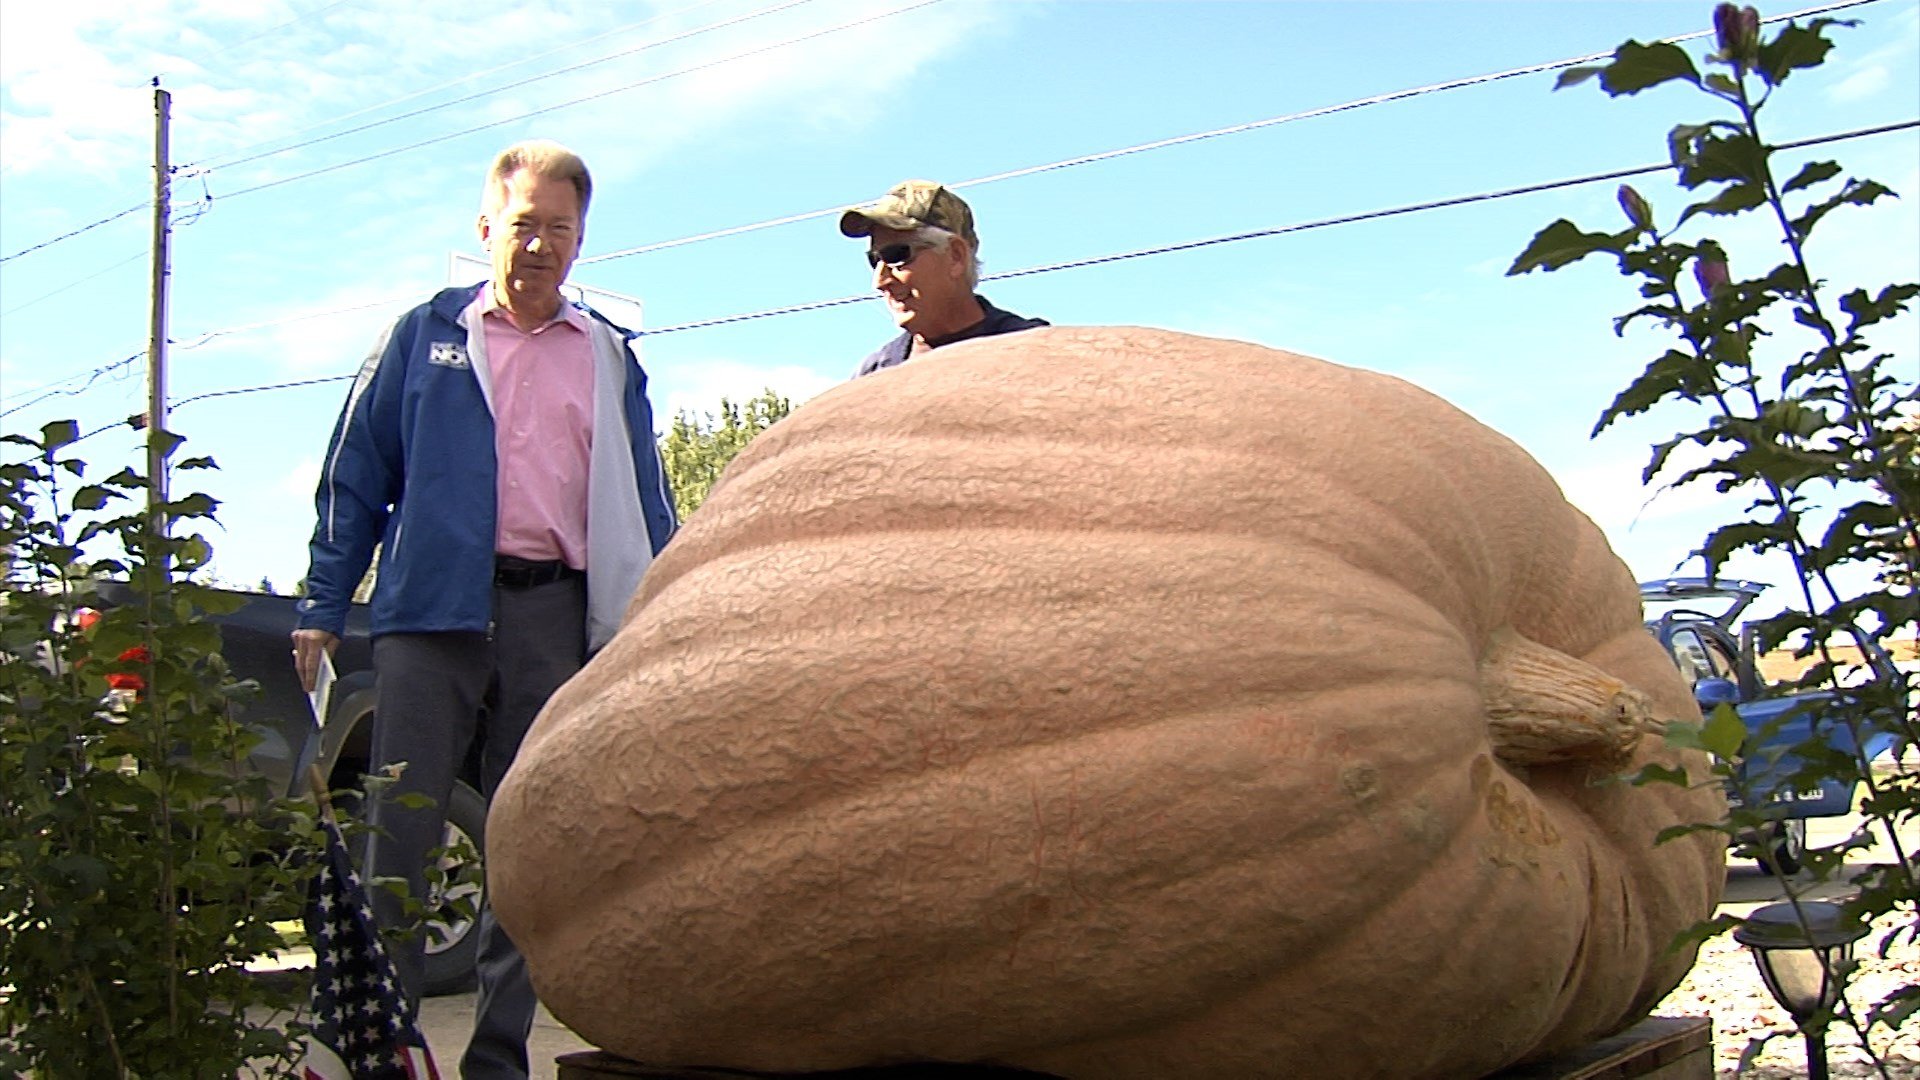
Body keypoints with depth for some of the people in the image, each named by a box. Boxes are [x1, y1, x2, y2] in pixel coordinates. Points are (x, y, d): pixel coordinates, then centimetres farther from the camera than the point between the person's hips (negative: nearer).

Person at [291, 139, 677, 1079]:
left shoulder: (608, 359, 15)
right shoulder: (426, 335, 10)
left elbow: (642, 501, 14)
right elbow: (355, 476, 8)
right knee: (402, 827, -3)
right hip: (431, 610, -1)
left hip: (556, 614, 2)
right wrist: (322, 609, 1)